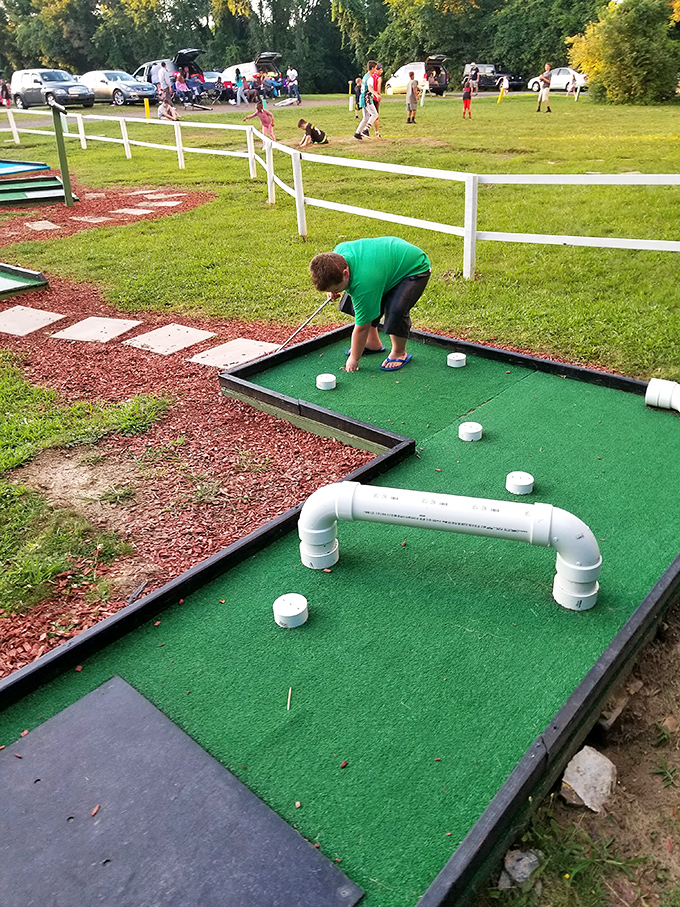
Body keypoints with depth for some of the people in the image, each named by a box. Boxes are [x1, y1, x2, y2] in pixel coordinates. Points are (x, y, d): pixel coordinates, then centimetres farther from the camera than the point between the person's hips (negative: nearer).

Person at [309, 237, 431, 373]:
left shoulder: (363, 284, -41)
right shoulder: (338, 252, -20)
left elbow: (361, 328, -30)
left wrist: (354, 359, -17)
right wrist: (333, 290, -2)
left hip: (416, 268, -9)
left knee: (396, 310, -30)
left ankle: (399, 353, -2)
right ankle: (373, 342, 20)